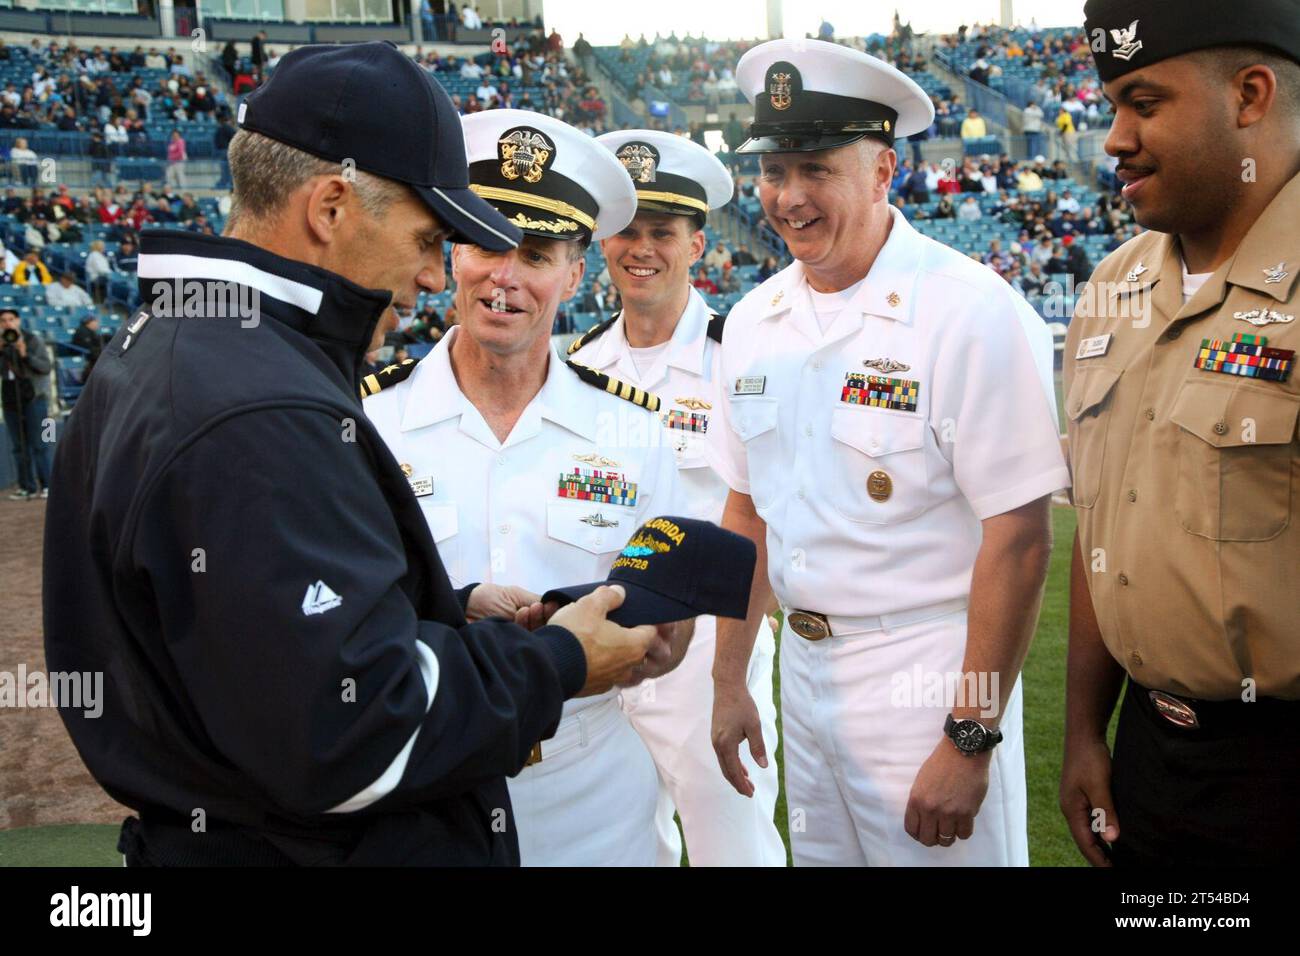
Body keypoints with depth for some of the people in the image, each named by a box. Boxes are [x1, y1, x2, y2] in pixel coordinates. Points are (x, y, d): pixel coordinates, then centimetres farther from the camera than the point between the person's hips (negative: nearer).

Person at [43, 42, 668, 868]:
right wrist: (557, 666, -15)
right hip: (310, 845, -9)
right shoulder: (265, 422, -27)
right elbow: (353, 744, -28)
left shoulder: (162, 349, 5)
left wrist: (454, 613, 3)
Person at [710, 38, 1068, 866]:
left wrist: (971, 739, -17)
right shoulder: (754, 322, 5)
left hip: (930, 676, -6)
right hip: (804, 667, 6)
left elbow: (1019, 539, -18)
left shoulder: (971, 314, -16)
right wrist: (729, 679, 12)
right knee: (819, 852, 19)